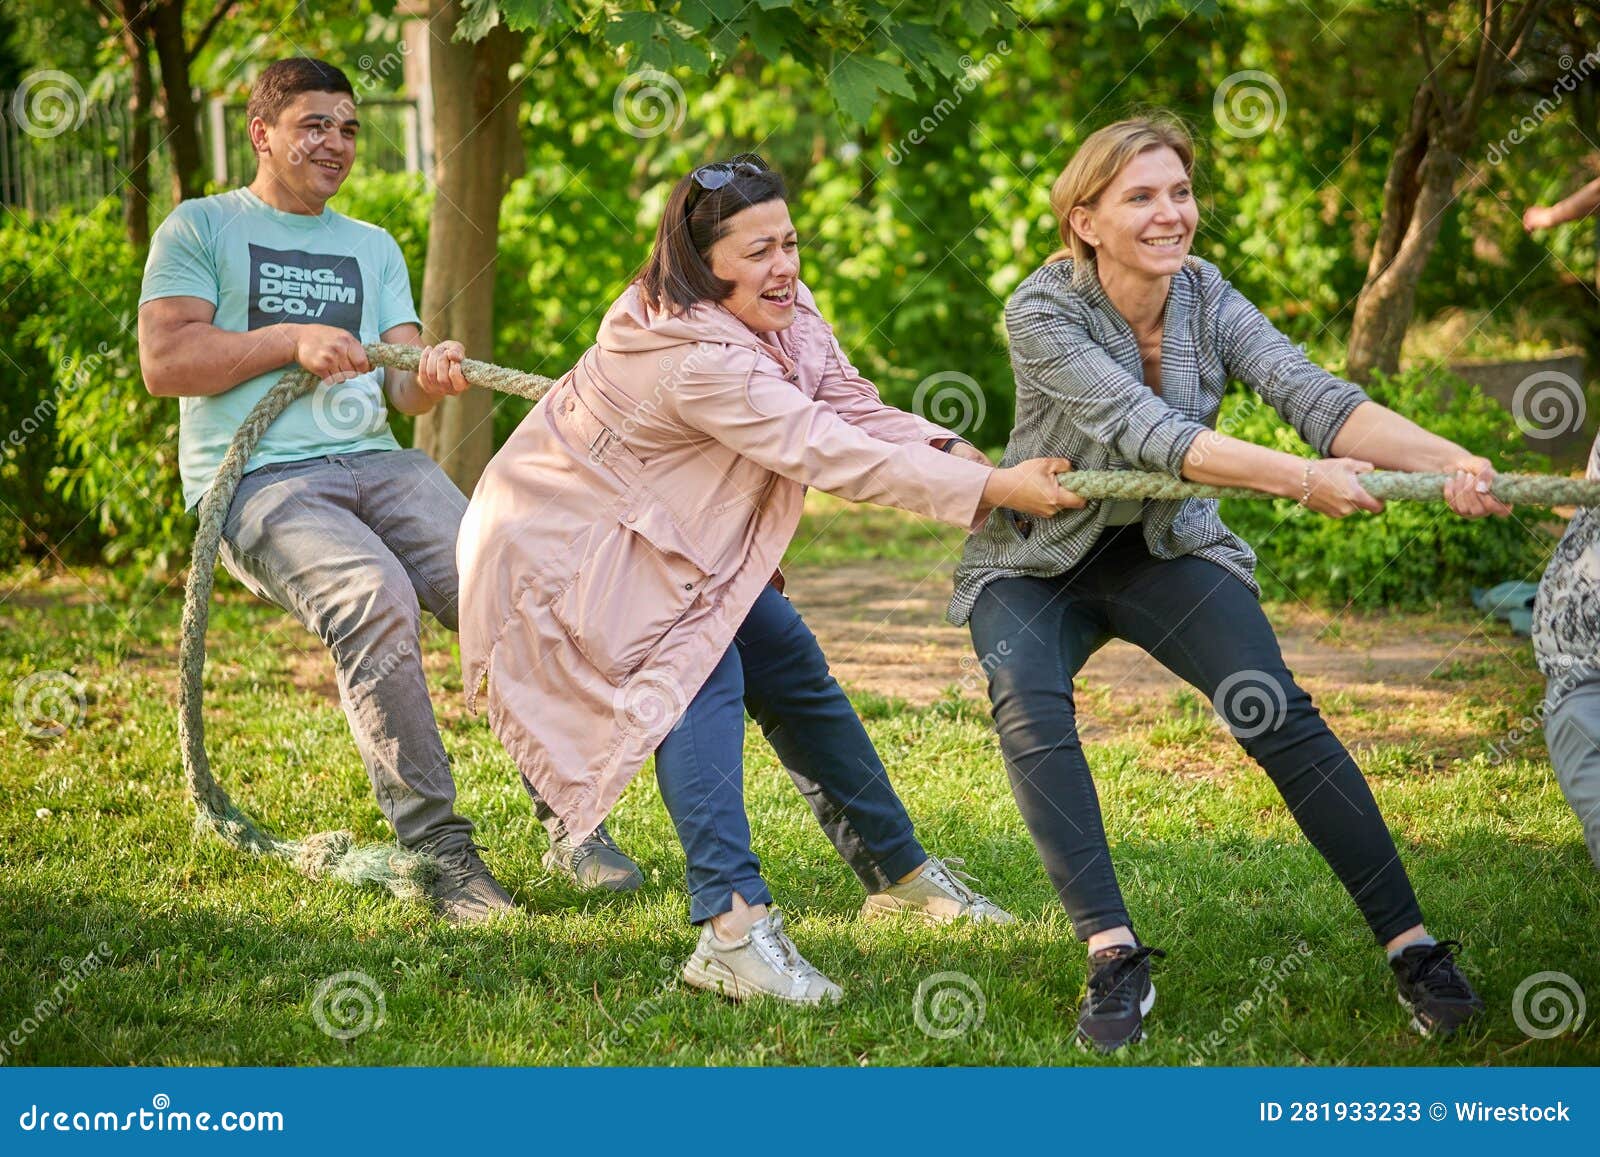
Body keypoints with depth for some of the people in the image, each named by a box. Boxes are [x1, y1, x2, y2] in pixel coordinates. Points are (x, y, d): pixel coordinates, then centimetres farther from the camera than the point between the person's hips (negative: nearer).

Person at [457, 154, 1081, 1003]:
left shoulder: (781, 313, -6)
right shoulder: (694, 359, -35)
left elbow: (853, 409, -11)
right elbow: (828, 455, -37)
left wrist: (950, 453, -30)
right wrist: (994, 489, -38)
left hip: (660, 538, 10)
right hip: (564, 544, -10)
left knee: (789, 666, 10)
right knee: (701, 678, -26)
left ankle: (898, 873, 25)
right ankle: (732, 927, -36)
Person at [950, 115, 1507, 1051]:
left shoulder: (1204, 297, -11)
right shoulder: (1042, 315, -23)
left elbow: (1313, 394, -24)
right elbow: (1146, 433, -34)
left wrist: (1449, 461, -41)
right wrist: (1299, 480, -45)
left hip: (1168, 551, 3)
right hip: (1038, 564, -3)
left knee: (1279, 712, -18)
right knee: (1029, 705, -32)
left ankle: (1411, 945, -13)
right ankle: (1115, 957, -31)